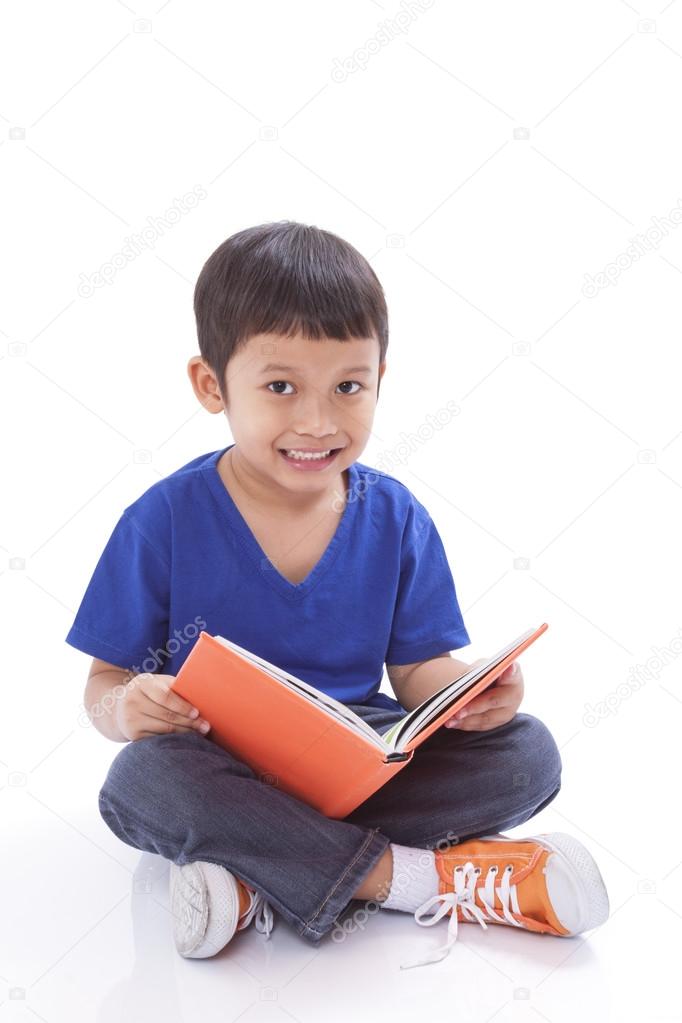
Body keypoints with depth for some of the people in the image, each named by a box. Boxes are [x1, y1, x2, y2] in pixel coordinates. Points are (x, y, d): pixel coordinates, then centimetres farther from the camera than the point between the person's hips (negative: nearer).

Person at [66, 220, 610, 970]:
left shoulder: (396, 519, 0)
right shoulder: (164, 521, -7)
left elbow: (417, 669, 2)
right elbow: (106, 682, -3)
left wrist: (469, 694, -22)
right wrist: (125, 707, -28)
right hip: (219, 768, -2)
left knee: (526, 753, -19)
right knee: (144, 777, -35)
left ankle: (265, 884, -24)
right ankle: (421, 878, -25)